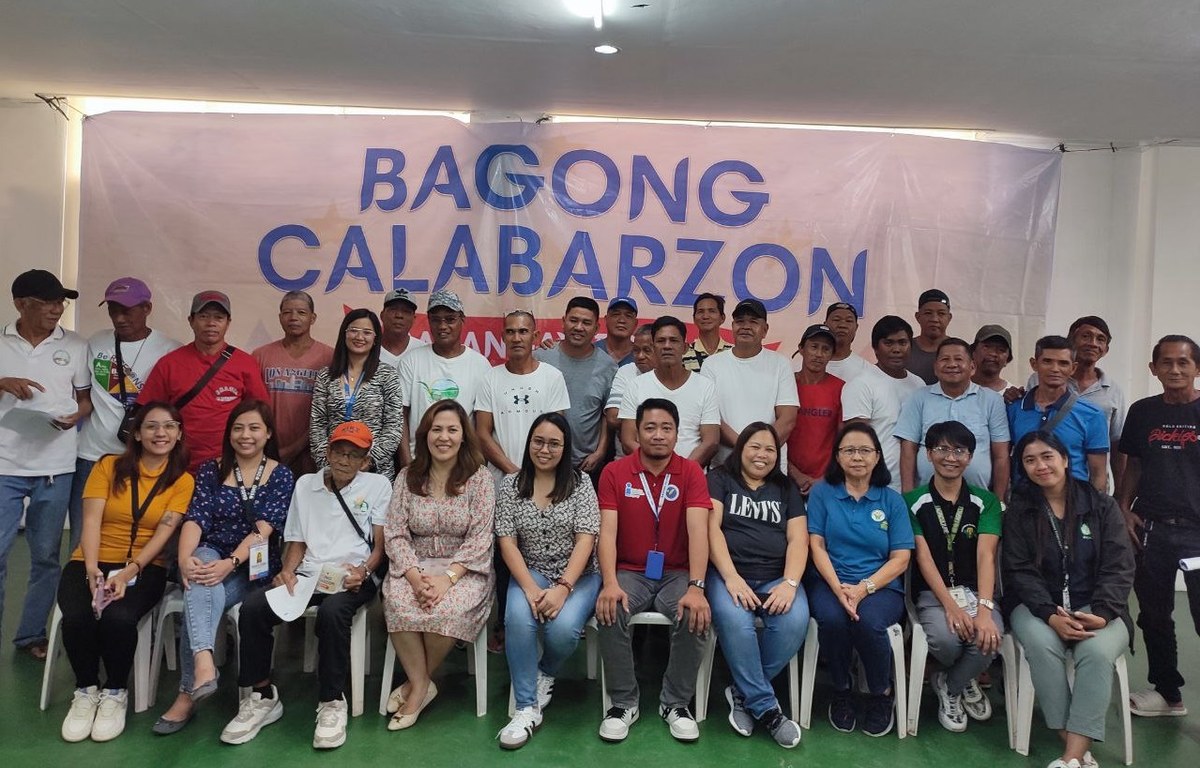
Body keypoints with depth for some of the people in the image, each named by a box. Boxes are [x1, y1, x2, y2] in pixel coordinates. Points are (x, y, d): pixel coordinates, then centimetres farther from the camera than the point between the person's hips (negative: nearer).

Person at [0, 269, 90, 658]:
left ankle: (32, 634, 23)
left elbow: (86, 399, 9)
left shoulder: (76, 346, 4)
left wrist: (76, 416, -12)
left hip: (56, 466, 1)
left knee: (46, 557, 9)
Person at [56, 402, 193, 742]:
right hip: (92, 561, 1)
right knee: (76, 616, -29)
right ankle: (85, 690, -3)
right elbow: (91, 520, -5)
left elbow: (164, 532, -8)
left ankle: (115, 693, -5)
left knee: (118, 618, -31)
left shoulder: (182, 480, 3)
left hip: (145, 567, -1)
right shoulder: (109, 466, 5)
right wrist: (92, 570, -20)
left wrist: (128, 572, -22)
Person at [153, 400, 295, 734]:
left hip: (253, 568, -1)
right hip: (210, 557, 2)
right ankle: (204, 664, -50)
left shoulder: (280, 475, 2)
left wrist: (230, 563, -26)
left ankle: (187, 694, -19)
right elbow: (195, 519, -4)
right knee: (202, 571, -34)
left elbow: (264, 528, -10)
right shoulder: (210, 470, 10)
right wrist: (185, 557, -24)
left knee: (199, 598, -28)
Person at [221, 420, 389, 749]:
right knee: (252, 607, -24)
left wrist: (362, 571, -17)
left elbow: (381, 545, 2)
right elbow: (297, 542, 16)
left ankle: (332, 702, -20)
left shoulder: (378, 485, 7)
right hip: (307, 575, 4)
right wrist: (287, 571, -5)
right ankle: (263, 696, -8)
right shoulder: (305, 484, 17)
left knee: (332, 611, -37)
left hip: (352, 578, -4)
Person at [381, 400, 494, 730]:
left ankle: (417, 681, -5)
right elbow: (395, 534, 0)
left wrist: (448, 577, -21)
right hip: (415, 566, 2)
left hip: (464, 570, -2)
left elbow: (479, 539, -8)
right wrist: (414, 576, -17)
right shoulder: (407, 477, 6)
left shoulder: (480, 478, -2)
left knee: (450, 607, -33)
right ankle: (422, 685, -11)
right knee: (398, 603, -30)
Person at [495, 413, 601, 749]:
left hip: (578, 576, -1)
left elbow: (585, 540, -10)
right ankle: (527, 708, -15)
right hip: (530, 573, 1)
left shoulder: (580, 483, -2)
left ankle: (545, 673, 7)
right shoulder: (510, 486, 3)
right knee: (518, 619, -31)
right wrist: (531, 589, -18)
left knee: (562, 627, -29)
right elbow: (507, 542, -4)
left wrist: (563, 588, -23)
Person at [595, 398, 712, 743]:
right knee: (610, 612, -29)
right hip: (630, 572, 0)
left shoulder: (691, 472, -3)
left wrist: (696, 587, -28)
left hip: (677, 573, 0)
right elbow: (607, 530, -10)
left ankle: (676, 703, -4)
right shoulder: (614, 472, -1)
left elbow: (698, 529, -15)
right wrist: (610, 584, -26)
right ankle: (623, 703, -7)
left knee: (696, 615, -28)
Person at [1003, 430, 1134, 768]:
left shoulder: (1102, 506, 5)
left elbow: (1118, 567, -2)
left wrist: (1101, 614, -19)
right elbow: (1019, 571, -3)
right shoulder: (1018, 511, 4)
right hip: (1038, 605, 0)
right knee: (1041, 645, -32)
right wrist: (1051, 615, -20)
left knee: (1097, 651, -32)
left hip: (1096, 607, 0)